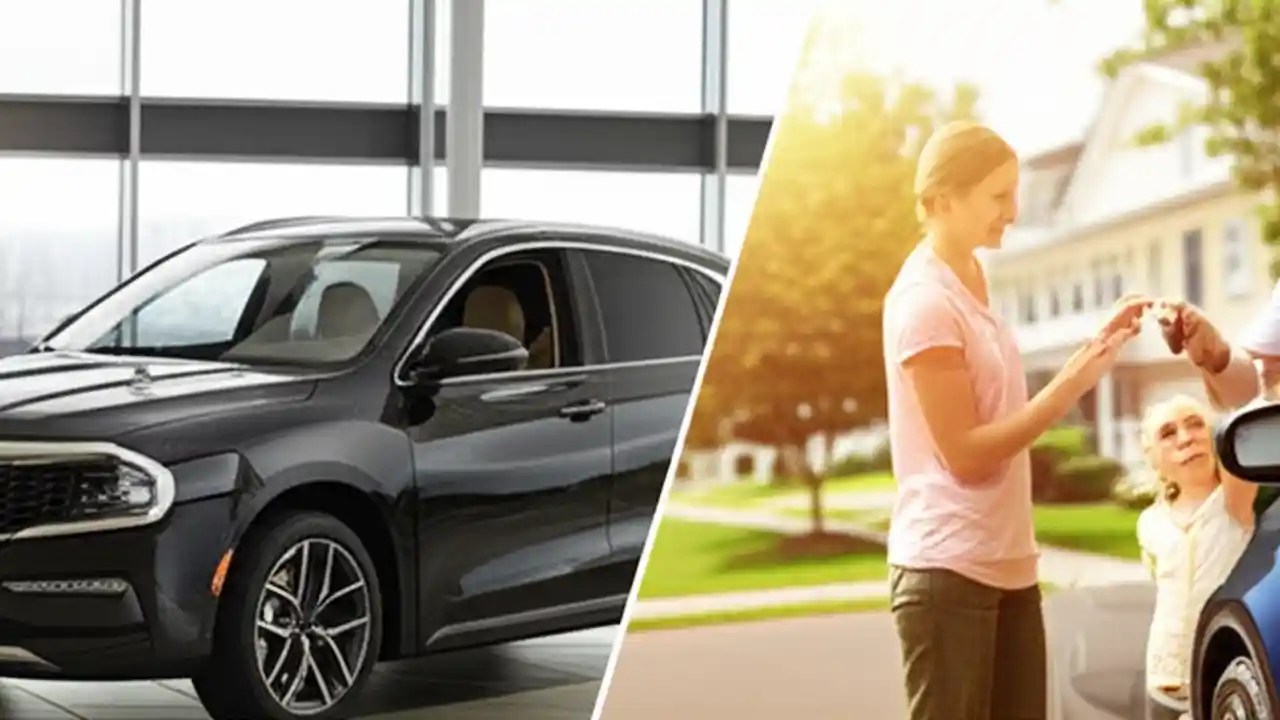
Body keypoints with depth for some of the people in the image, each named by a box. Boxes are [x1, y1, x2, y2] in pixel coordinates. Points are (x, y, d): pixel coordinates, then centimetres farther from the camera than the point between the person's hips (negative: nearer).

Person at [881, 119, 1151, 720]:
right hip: (946, 570, -9)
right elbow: (964, 454, -17)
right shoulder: (924, 301, -14)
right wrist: (1073, 384, -19)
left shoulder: (970, 284, 13)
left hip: (1008, 566, 9)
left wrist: (1094, 348, 7)